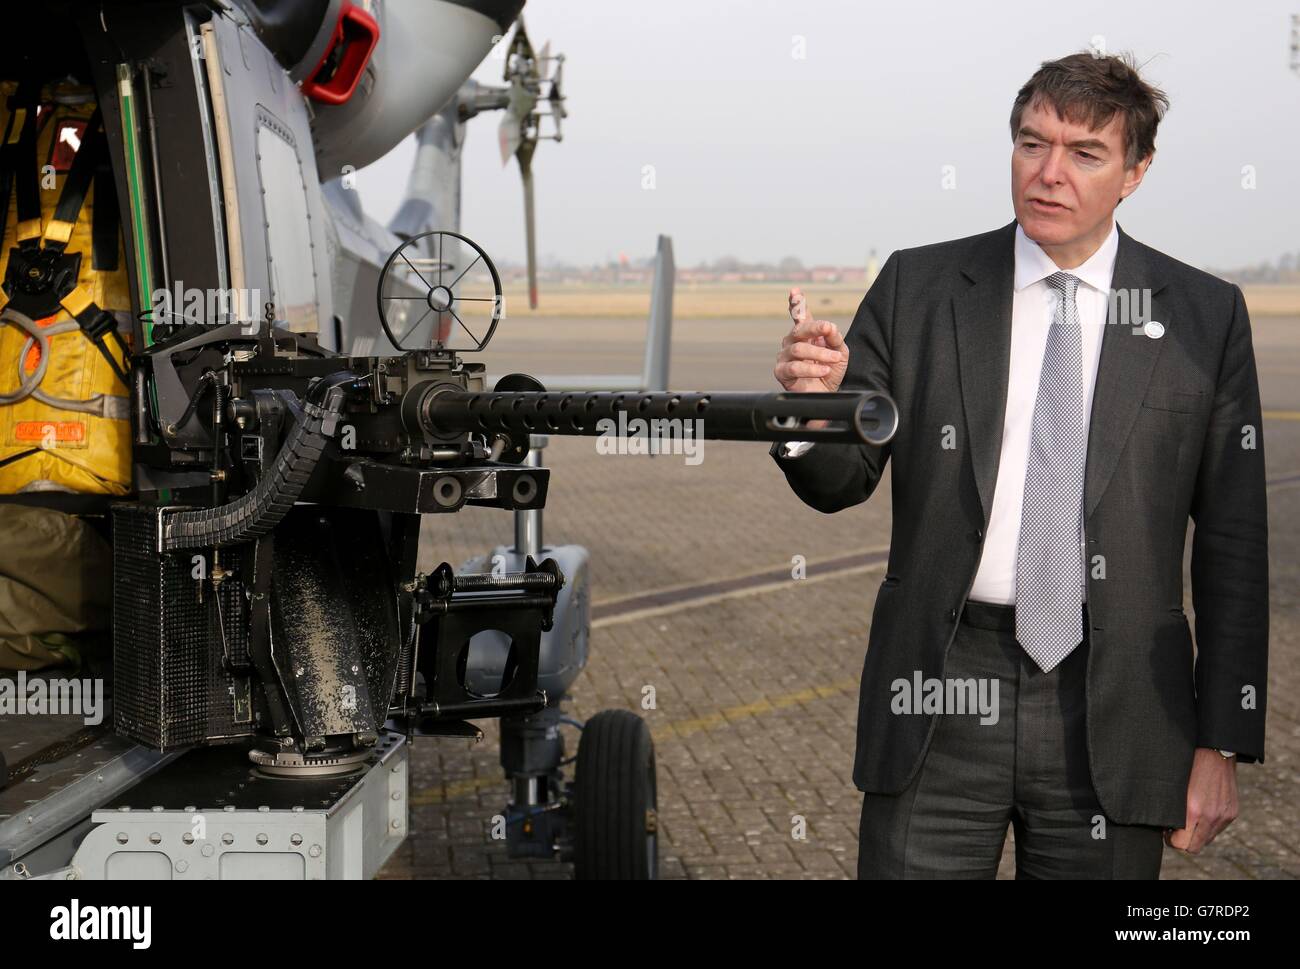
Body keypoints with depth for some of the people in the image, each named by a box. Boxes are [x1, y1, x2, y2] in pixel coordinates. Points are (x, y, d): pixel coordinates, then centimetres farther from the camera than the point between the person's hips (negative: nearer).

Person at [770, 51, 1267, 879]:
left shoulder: (1202, 316, 2)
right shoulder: (918, 289, 3)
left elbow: (1232, 549, 3)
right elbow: (843, 481, 5)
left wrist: (1221, 746, 1)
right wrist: (813, 404, -18)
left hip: (1111, 715, 0)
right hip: (938, 697, 0)